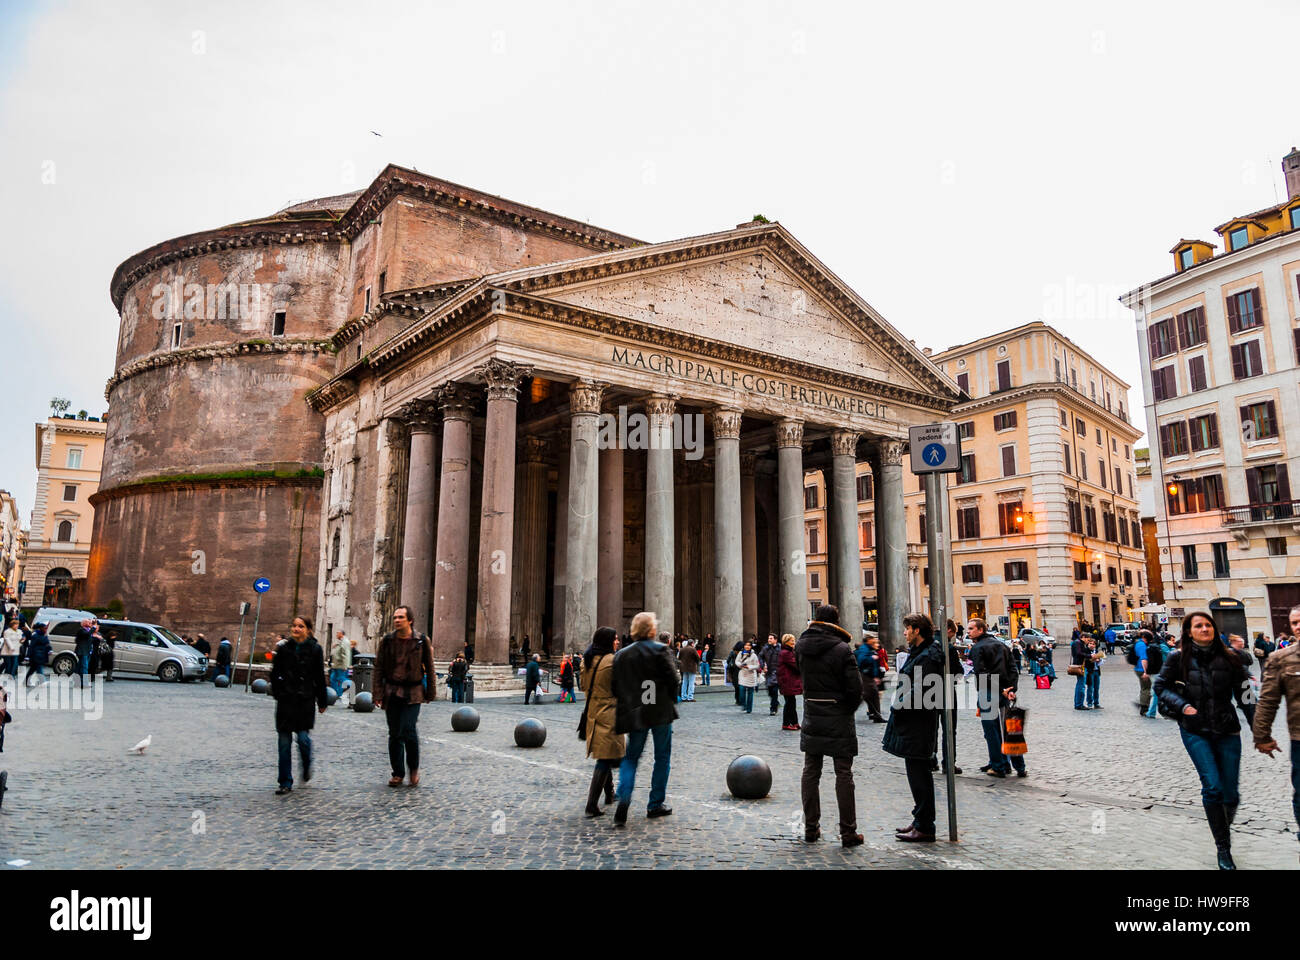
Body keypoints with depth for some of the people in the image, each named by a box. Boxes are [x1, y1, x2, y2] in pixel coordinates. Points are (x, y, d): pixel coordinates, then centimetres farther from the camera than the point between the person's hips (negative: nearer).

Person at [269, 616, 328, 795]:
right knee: (284, 742, 3)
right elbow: (275, 673, 10)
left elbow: (320, 677, 3)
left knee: (303, 738, -7)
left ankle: (306, 768, 25)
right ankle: (286, 783, 12)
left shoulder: (315, 649, -1)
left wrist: (321, 701, 4)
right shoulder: (283, 647, 3)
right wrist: (277, 692, 2)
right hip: (286, 700, 2)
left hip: (305, 699, -2)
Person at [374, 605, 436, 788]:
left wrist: (431, 693, 6)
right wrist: (378, 694, -2)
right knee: (394, 733, 6)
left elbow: (429, 668, 5)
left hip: (413, 692, -2)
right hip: (392, 691, 3)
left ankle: (414, 768, 11)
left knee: (408, 730, -13)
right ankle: (398, 773, 19)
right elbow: (378, 668, 4)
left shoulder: (422, 641, -2)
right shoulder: (387, 640, 2)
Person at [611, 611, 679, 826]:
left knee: (631, 757, 13)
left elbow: (616, 688, 4)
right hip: (660, 712, -3)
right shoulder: (660, 650, -11)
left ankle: (624, 798, -8)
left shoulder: (621, 654, 2)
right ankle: (656, 804, 17)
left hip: (634, 713, 3)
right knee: (662, 757, 12)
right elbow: (673, 681, -12)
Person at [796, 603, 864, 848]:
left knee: (810, 773, 12)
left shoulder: (801, 646, 0)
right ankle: (848, 832, 8)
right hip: (839, 719, -4)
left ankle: (811, 828, 19)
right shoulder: (842, 649, -15)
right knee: (843, 775, 4)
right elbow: (855, 687, -13)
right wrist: (850, 708, 3)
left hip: (811, 717, 4)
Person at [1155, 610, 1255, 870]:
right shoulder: (1179, 658, -4)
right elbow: (1160, 685, 7)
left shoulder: (1228, 658, -1)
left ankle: (1224, 825, 37)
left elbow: (1244, 696, 2)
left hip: (1227, 731, 2)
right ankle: (1223, 849, 3)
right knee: (1212, 787, -12)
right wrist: (1182, 705, -8)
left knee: (1230, 793, 4)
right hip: (1195, 732, -2)